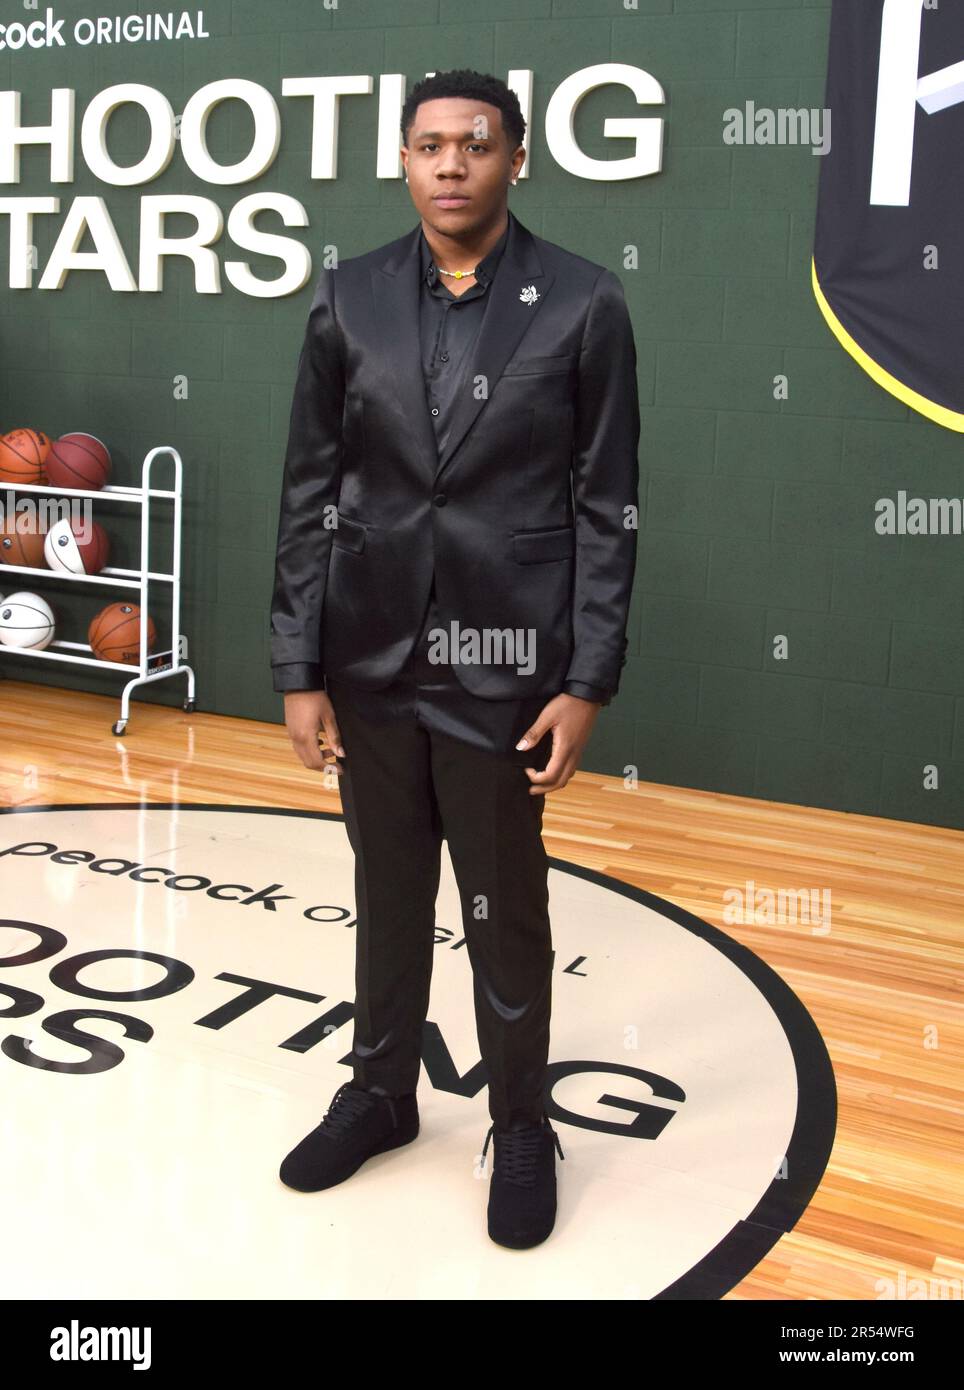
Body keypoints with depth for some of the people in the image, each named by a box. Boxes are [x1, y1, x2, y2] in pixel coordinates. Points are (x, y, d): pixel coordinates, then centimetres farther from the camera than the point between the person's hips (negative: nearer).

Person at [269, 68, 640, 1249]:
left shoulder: (582, 305, -5)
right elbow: (310, 495, 2)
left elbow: (606, 509, -4)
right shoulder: (349, 301, 1)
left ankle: (521, 1127, 30)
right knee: (387, 898, 17)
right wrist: (299, 672, 0)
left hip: (503, 668, -2)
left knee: (505, 913, 10)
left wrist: (586, 684, -8)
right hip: (371, 663, 3)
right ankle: (380, 1093, 38)